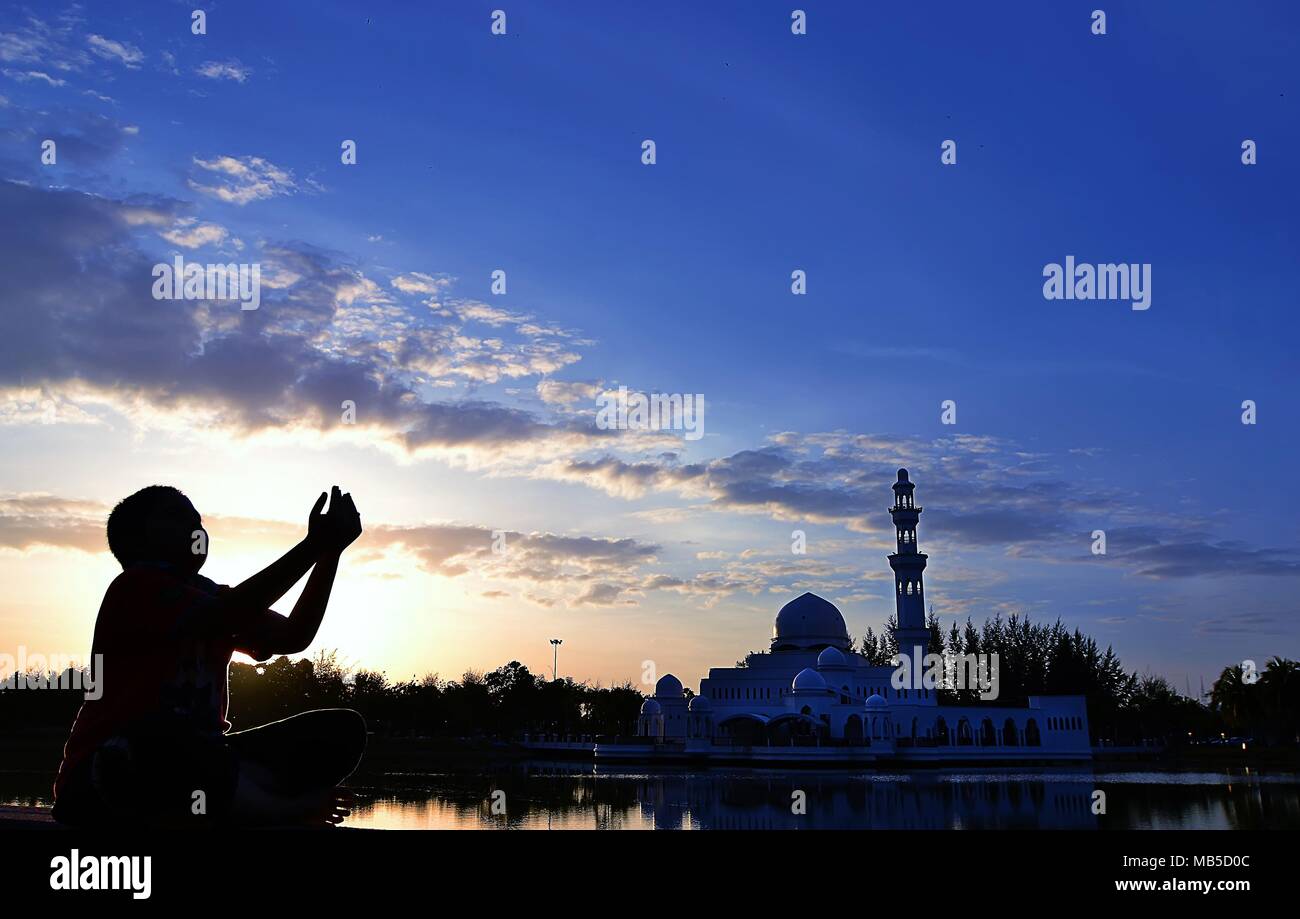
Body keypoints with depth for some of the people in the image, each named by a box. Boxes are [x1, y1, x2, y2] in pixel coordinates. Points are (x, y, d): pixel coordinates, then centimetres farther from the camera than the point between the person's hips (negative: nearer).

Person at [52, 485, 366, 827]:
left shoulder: (212, 601, 16)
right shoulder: (136, 586, -8)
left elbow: (293, 636, 8)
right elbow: (227, 618, -25)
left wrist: (329, 551, -2)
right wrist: (313, 544, -22)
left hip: (193, 760, 7)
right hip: (107, 776, -7)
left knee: (343, 728, -4)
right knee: (157, 740, -44)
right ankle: (291, 808, -20)